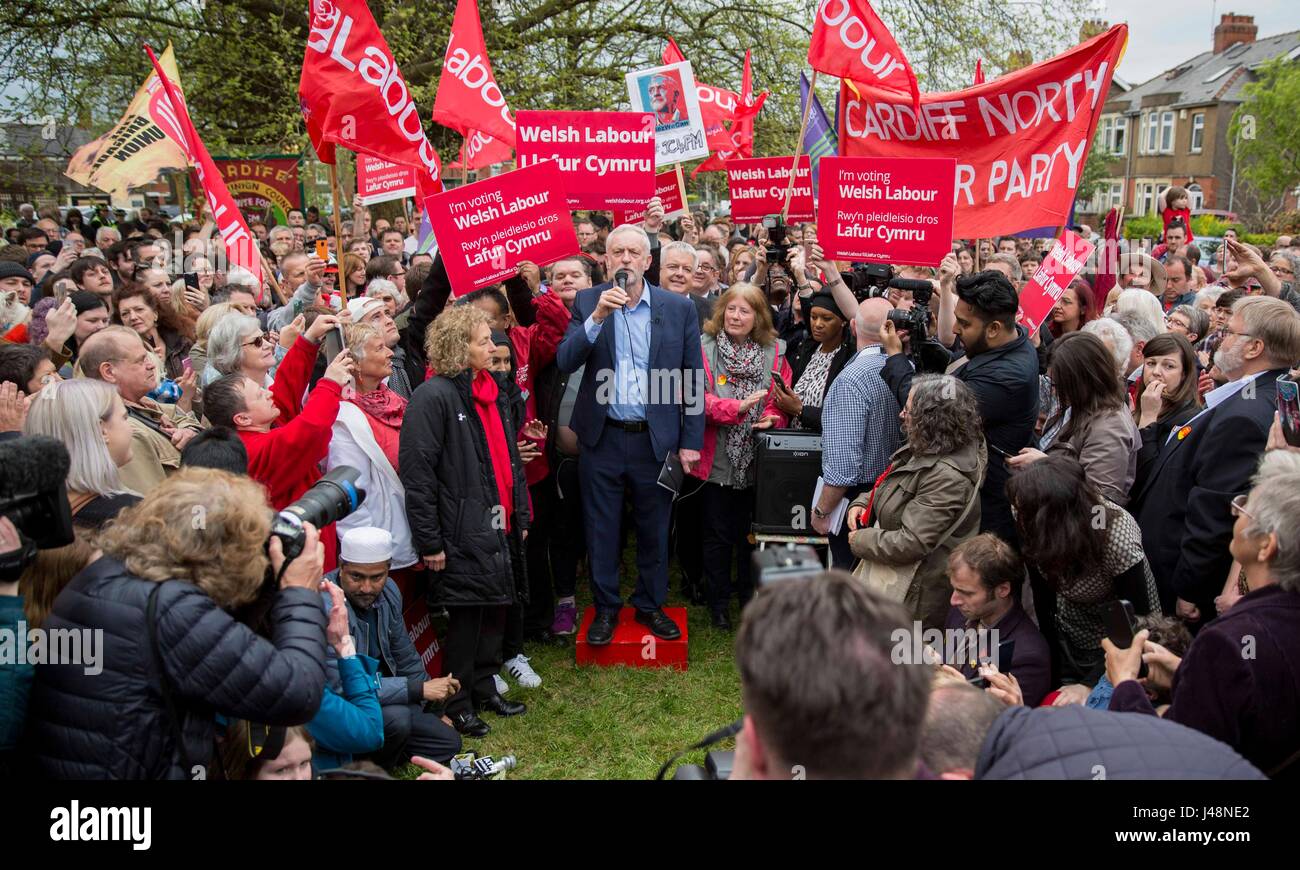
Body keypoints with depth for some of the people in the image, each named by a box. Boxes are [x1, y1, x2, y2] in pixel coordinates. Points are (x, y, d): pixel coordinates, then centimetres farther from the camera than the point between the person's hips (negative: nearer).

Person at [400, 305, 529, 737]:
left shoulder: (493, 391, 13)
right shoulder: (433, 397, -15)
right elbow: (417, 474, -18)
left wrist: (520, 515, 17)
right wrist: (430, 541, -19)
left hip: (499, 527, 8)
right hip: (463, 533, -8)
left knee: (495, 609, 16)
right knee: (466, 617, 2)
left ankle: (484, 689, 33)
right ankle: (457, 704, 19)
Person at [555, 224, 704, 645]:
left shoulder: (679, 308, -1)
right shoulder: (587, 302, 1)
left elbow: (693, 380, 1)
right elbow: (564, 361, -11)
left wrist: (691, 441, -2)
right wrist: (597, 316, -23)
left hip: (656, 439, 0)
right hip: (602, 438, 0)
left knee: (654, 530, 13)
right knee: (601, 530, 11)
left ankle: (650, 605, 31)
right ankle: (606, 607, 28)